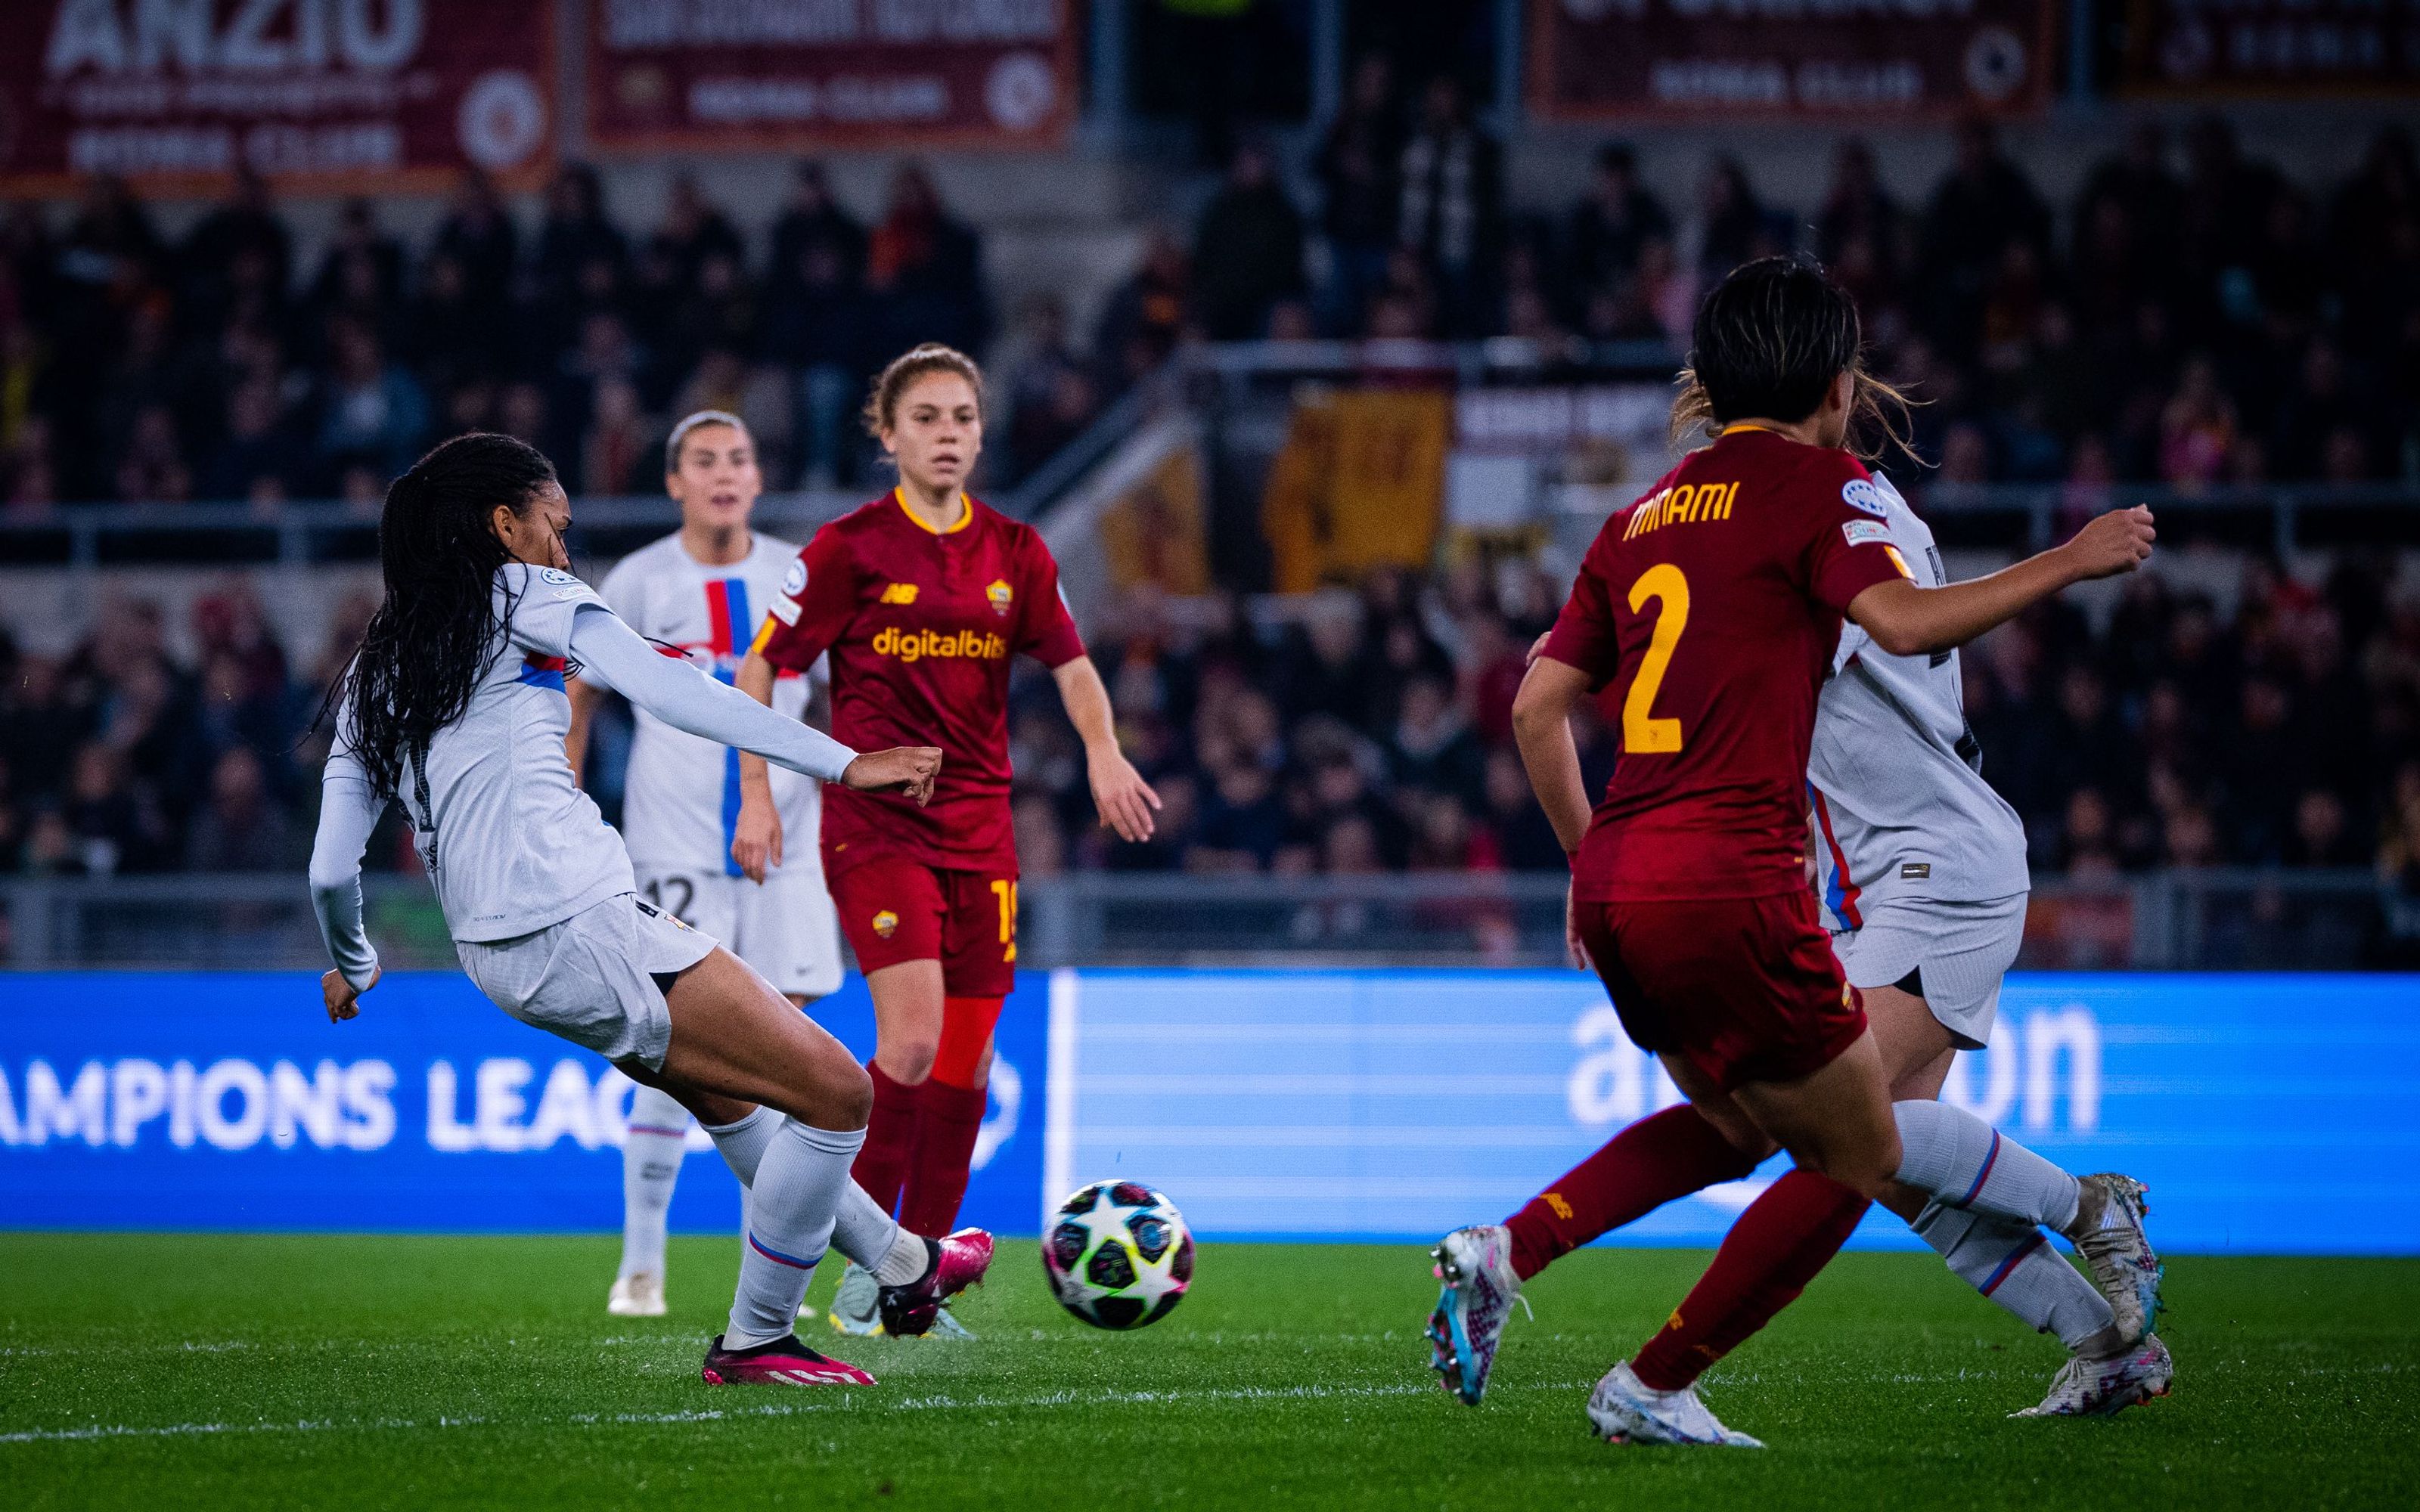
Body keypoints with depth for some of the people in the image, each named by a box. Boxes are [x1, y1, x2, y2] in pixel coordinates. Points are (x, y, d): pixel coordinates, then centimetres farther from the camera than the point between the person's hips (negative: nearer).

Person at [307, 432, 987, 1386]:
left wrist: (354, 968, 34)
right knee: (834, 1092, -3)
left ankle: (899, 1261, 40)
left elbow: (330, 872, 13)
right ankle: (754, 1341, 5)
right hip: (579, 924, -9)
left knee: (727, 1091, 28)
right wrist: (843, 763, -19)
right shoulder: (523, 595, 0)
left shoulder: (374, 675, 18)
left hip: (493, 953, 9)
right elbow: (669, 693, -14)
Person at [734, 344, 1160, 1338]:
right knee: (912, 1038, -20)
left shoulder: (1014, 552, 8)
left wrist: (1103, 750, -9)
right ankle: (862, 1265, -8)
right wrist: (756, 796, -6)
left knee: (966, 1063, 3)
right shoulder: (849, 547, -4)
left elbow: (1072, 666, 11)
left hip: (978, 826, 5)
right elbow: (760, 670, 0)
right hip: (874, 820, -5)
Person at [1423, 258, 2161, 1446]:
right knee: (1856, 1159, 7)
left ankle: (1498, 1255, 10)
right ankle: (1650, 1391, 4)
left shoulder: (1651, 510, 19)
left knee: (1744, 1124, 26)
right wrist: (2067, 563, -10)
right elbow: (1899, 622, -18)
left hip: (1617, 884, 8)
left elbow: (1538, 703, 18)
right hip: (1729, 884, -8)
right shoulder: (1815, 480, -1)